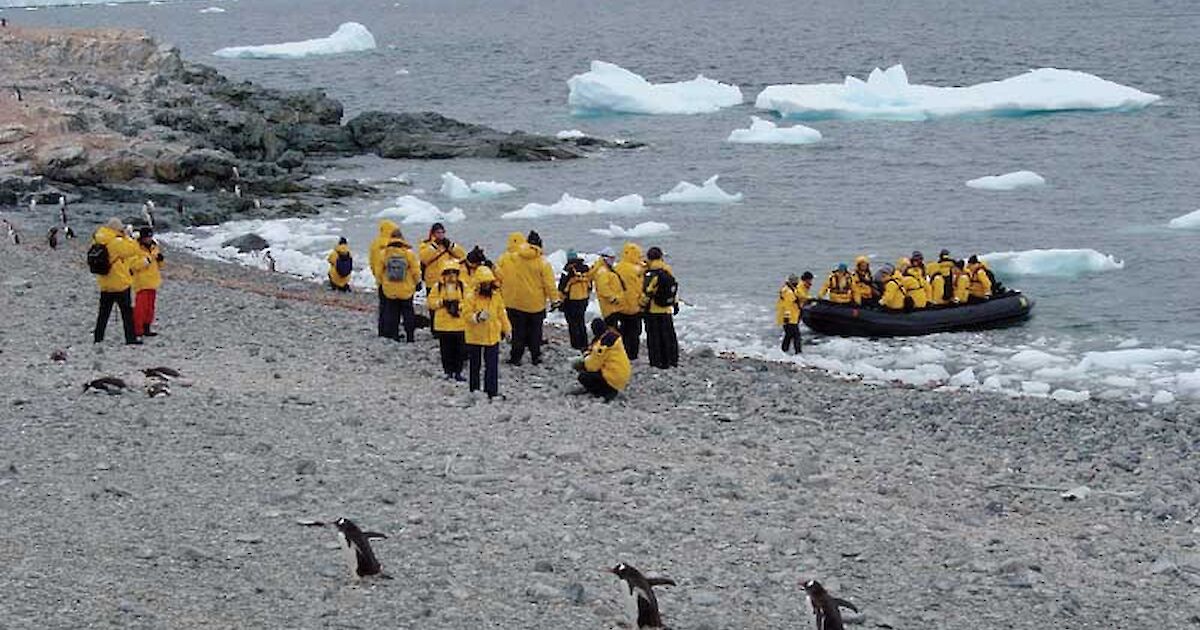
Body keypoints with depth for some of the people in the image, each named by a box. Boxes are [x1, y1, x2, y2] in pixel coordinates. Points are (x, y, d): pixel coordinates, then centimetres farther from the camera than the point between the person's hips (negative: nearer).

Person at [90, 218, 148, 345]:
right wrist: (126, 237, 3)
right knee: (127, 311, 4)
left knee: (103, 312, 15)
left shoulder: (97, 243, 1)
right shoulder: (117, 243, -20)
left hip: (104, 285, 6)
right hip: (120, 284, -6)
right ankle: (131, 338, 5)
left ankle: (98, 338, 16)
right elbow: (134, 249, -10)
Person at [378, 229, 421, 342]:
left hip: (390, 291, 1)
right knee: (408, 313, 9)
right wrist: (416, 282, 12)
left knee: (391, 313, 11)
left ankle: (392, 336, 10)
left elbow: (379, 272, 0)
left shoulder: (384, 253, -8)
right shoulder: (409, 253, -12)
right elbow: (415, 272, -6)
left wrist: (384, 281, 18)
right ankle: (410, 337, 9)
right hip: (406, 290, -1)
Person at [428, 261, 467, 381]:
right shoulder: (438, 286, 3)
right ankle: (448, 371, 14)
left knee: (460, 350, 2)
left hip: (460, 323, 0)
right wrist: (442, 302, -15)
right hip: (443, 324, 0)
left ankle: (458, 372, 12)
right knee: (446, 350, 4)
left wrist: (458, 305, -17)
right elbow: (432, 301, 1)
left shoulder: (462, 286, 3)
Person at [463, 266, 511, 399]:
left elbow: (501, 313, 13)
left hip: (492, 336, 3)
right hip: (475, 337, -3)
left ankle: (492, 391, 6)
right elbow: (467, 314, -13)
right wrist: (477, 317, -31)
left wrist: (506, 328, 16)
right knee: (474, 365, 9)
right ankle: (474, 390, 21)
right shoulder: (471, 297, -10)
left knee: (492, 365, 1)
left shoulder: (496, 296, 3)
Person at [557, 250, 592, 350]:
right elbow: (590, 283, 13)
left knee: (573, 323, 4)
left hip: (571, 300, -6)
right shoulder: (586, 268, 2)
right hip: (584, 299, 6)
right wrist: (588, 295, 25)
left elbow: (563, 286, -15)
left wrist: (560, 300, -6)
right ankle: (584, 344, 22)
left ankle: (576, 344, 6)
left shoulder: (569, 270, -18)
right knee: (581, 322, 18)